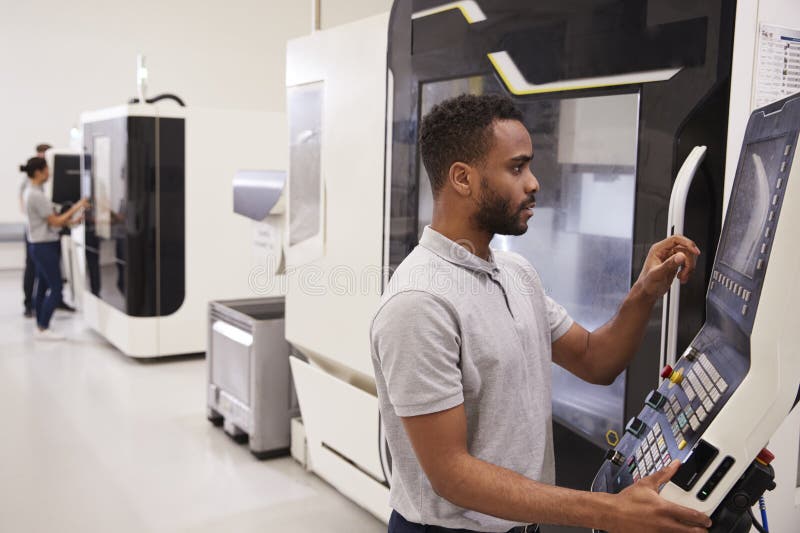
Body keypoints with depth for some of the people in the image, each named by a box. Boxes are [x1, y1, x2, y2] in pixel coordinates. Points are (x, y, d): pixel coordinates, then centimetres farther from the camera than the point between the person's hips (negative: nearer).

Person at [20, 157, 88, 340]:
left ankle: (40, 327, 18)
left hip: (39, 246, 10)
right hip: (44, 246, -10)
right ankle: (43, 329, 0)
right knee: (55, 289, -6)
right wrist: (75, 208, -12)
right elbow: (55, 222, -16)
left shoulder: (31, 192, 11)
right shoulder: (37, 195, -19)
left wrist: (69, 221, 10)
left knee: (42, 287, 13)